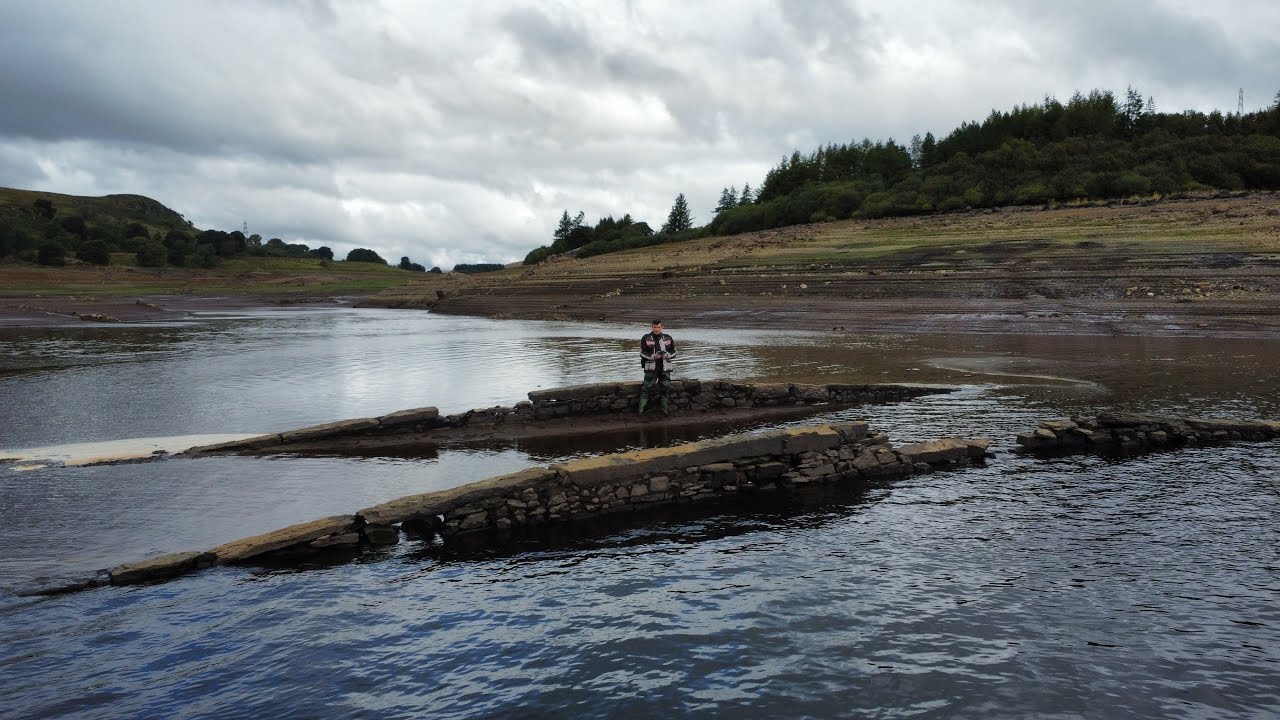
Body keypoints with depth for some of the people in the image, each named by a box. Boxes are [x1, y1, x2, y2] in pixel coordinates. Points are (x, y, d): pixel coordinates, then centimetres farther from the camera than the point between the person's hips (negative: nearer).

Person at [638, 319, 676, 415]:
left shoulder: (668, 338, 8)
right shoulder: (646, 338, -1)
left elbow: (674, 352, 10)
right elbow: (642, 353, -4)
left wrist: (667, 354, -12)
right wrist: (653, 356, -20)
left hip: (664, 368, 3)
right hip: (651, 367, -3)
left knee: (665, 388, 7)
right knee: (646, 388, -8)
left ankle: (665, 409, 18)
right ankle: (641, 408, -4)